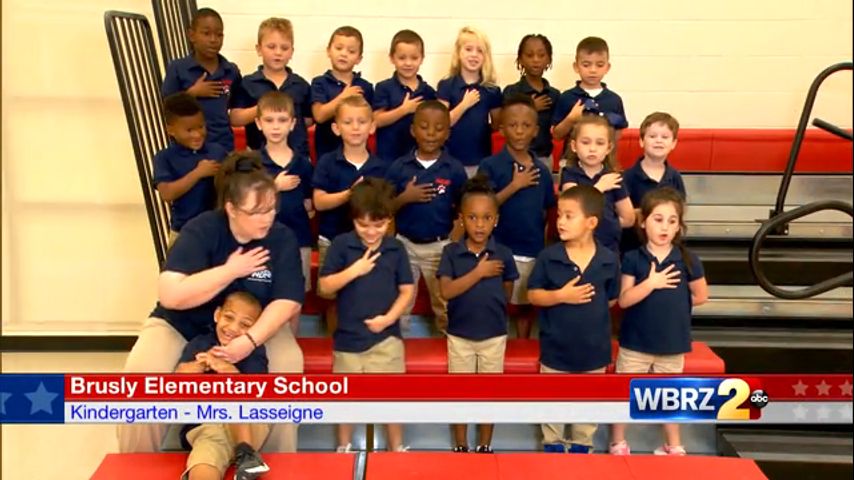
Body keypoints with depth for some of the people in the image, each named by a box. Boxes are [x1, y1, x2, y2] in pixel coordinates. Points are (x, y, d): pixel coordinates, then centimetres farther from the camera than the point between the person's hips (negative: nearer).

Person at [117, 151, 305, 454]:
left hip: (256, 325, 1)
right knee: (140, 374, -25)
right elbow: (170, 295, -28)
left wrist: (249, 341, -33)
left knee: (288, 363, -26)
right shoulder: (200, 230, -19)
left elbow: (287, 302, -18)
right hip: (182, 323, -1)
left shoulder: (282, 239, -13)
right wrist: (230, 271, -27)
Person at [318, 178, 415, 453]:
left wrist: (390, 318, -13)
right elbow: (324, 287, -7)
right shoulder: (341, 245, -7)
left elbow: (407, 290, 1)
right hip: (348, 336, 0)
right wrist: (354, 271, -19)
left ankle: (397, 448, 27)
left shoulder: (396, 248, -2)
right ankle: (343, 447, 33)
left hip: (386, 336, 0)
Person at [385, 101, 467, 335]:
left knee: (445, 305, 16)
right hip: (405, 244, 1)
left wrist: (453, 245, -11)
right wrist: (404, 198, -19)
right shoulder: (399, 167, -6)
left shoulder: (455, 169, -8)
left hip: (440, 246, -1)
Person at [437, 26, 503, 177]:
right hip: (452, 159, -2)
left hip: (482, 160, 2)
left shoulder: (492, 90, 4)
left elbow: (497, 125, 12)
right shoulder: (446, 86, -3)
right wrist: (464, 104, -15)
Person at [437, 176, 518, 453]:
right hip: (459, 334, 0)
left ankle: (485, 446, 29)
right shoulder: (451, 252, -10)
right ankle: (460, 446, 28)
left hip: (494, 334, 1)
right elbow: (446, 291, -20)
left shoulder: (503, 254, -8)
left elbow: (507, 294, 4)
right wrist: (479, 272, -22)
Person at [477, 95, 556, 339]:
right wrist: (515, 185, -17)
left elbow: (550, 212, 9)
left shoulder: (542, 171, 3)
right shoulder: (490, 165, -8)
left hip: (534, 252, 4)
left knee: (527, 306, 16)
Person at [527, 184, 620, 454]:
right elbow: (533, 295, -10)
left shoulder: (608, 260, -9)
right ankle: (552, 445, 34)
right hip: (556, 346, -1)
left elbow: (612, 299, 5)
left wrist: (593, 311, -5)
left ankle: (582, 445, 38)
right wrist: (560, 296, -23)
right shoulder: (549, 257, -13)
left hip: (594, 346, 1)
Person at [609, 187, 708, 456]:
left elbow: (701, 296, 6)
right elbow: (624, 300, -14)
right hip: (635, 342, -1)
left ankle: (674, 447, 34)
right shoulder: (633, 259, -9)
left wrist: (675, 303, 3)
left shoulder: (688, 260, -5)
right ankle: (618, 443, 26)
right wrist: (651, 284, -23)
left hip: (672, 343, 1)